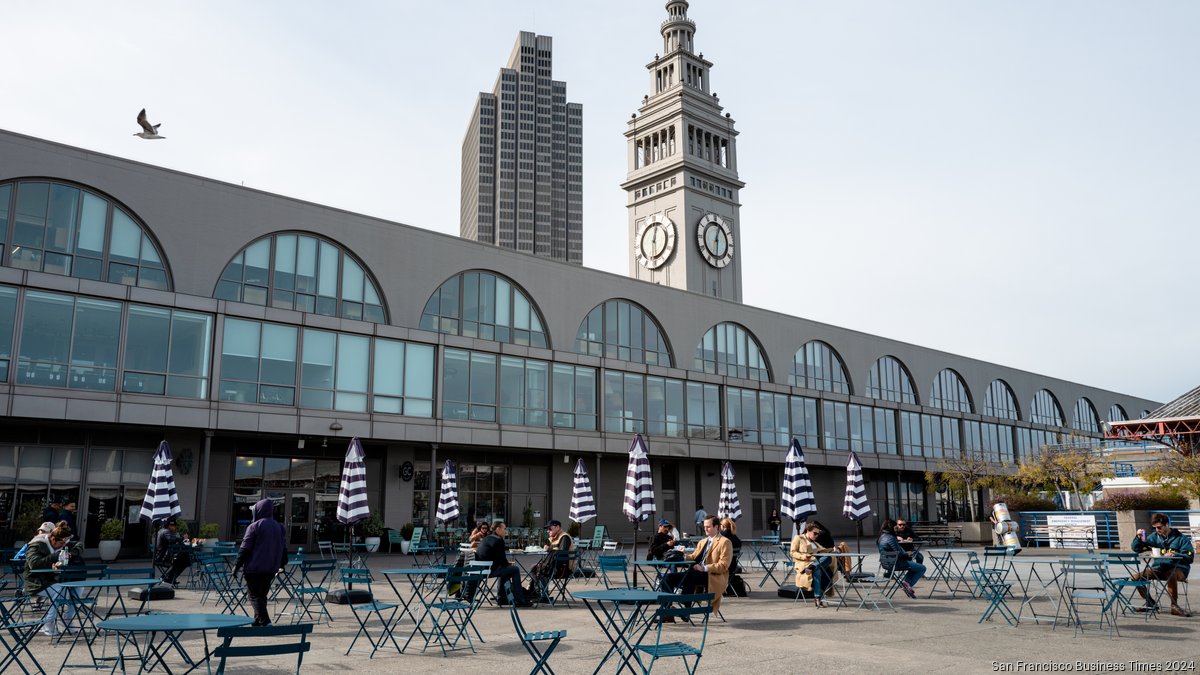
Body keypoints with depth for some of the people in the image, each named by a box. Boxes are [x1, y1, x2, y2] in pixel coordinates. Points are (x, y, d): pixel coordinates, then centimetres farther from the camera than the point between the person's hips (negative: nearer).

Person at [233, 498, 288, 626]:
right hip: (271, 569, 6)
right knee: (262, 595, 16)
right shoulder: (279, 527, 9)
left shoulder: (254, 527, -11)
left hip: (255, 568, -6)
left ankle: (265, 621, -14)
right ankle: (257, 621, 21)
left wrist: (237, 565, -3)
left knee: (255, 596, -2)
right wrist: (282, 564, 23)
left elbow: (245, 548, -10)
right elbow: (284, 548, 14)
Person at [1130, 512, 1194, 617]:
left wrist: (1174, 555, -27)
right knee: (1136, 577, -15)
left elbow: (1189, 557, -9)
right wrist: (1138, 537, -8)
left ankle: (1174, 606, -25)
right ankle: (1150, 603, 6)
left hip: (1178, 569, -5)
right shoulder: (1154, 537, 10)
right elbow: (1136, 549, 11)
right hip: (1158, 568, 5)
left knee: (1171, 575, -41)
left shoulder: (1180, 538, -1)